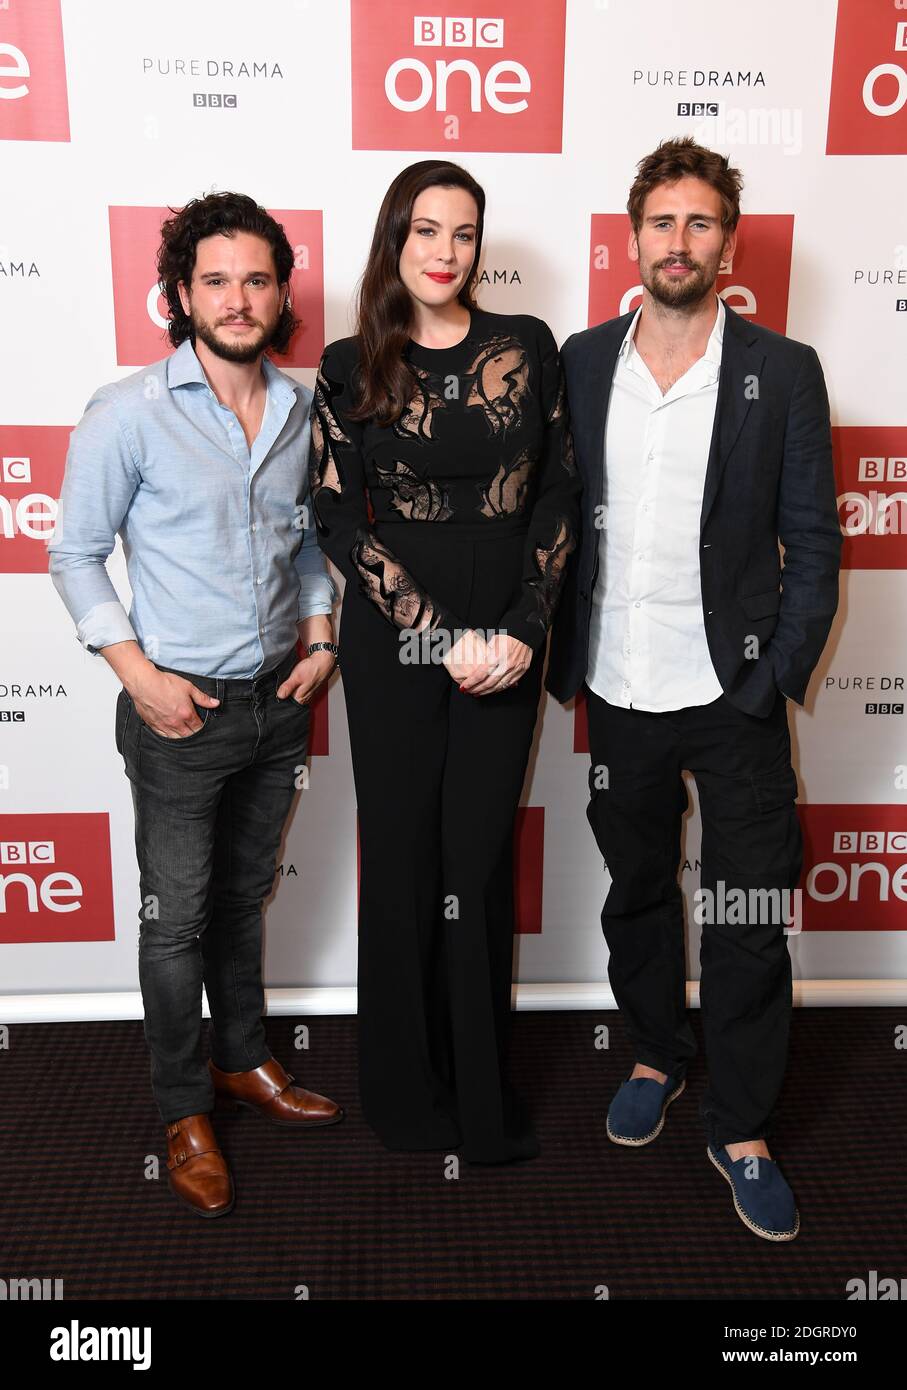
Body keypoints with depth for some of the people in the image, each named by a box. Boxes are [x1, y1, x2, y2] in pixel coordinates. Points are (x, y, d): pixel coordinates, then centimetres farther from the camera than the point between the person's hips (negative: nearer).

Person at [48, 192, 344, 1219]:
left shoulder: (301, 411, 5)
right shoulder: (128, 412, -11)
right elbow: (76, 555, -6)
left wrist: (320, 636, 4)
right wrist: (138, 672, -14)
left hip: (277, 700, 5)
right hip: (180, 709, -4)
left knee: (244, 897, 19)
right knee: (177, 915, 6)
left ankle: (242, 1059, 39)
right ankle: (184, 1112, 25)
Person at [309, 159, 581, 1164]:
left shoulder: (527, 347, 5)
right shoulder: (352, 369, 1)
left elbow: (558, 492, 3)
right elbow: (339, 520, -4)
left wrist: (522, 628, -8)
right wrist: (442, 636, -12)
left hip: (506, 650, 1)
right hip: (393, 649, -1)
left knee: (481, 862, 7)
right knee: (402, 858, 8)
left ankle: (483, 1096, 26)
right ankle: (407, 1089, 28)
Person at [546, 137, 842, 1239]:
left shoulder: (782, 372, -3)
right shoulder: (581, 362, 4)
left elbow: (813, 544, -2)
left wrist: (775, 684, -9)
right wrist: (563, 667, 1)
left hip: (732, 697, -2)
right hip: (615, 694, 2)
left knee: (751, 924, 5)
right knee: (636, 895, 18)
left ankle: (740, 1131, 25)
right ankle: (657, 1057, 41)